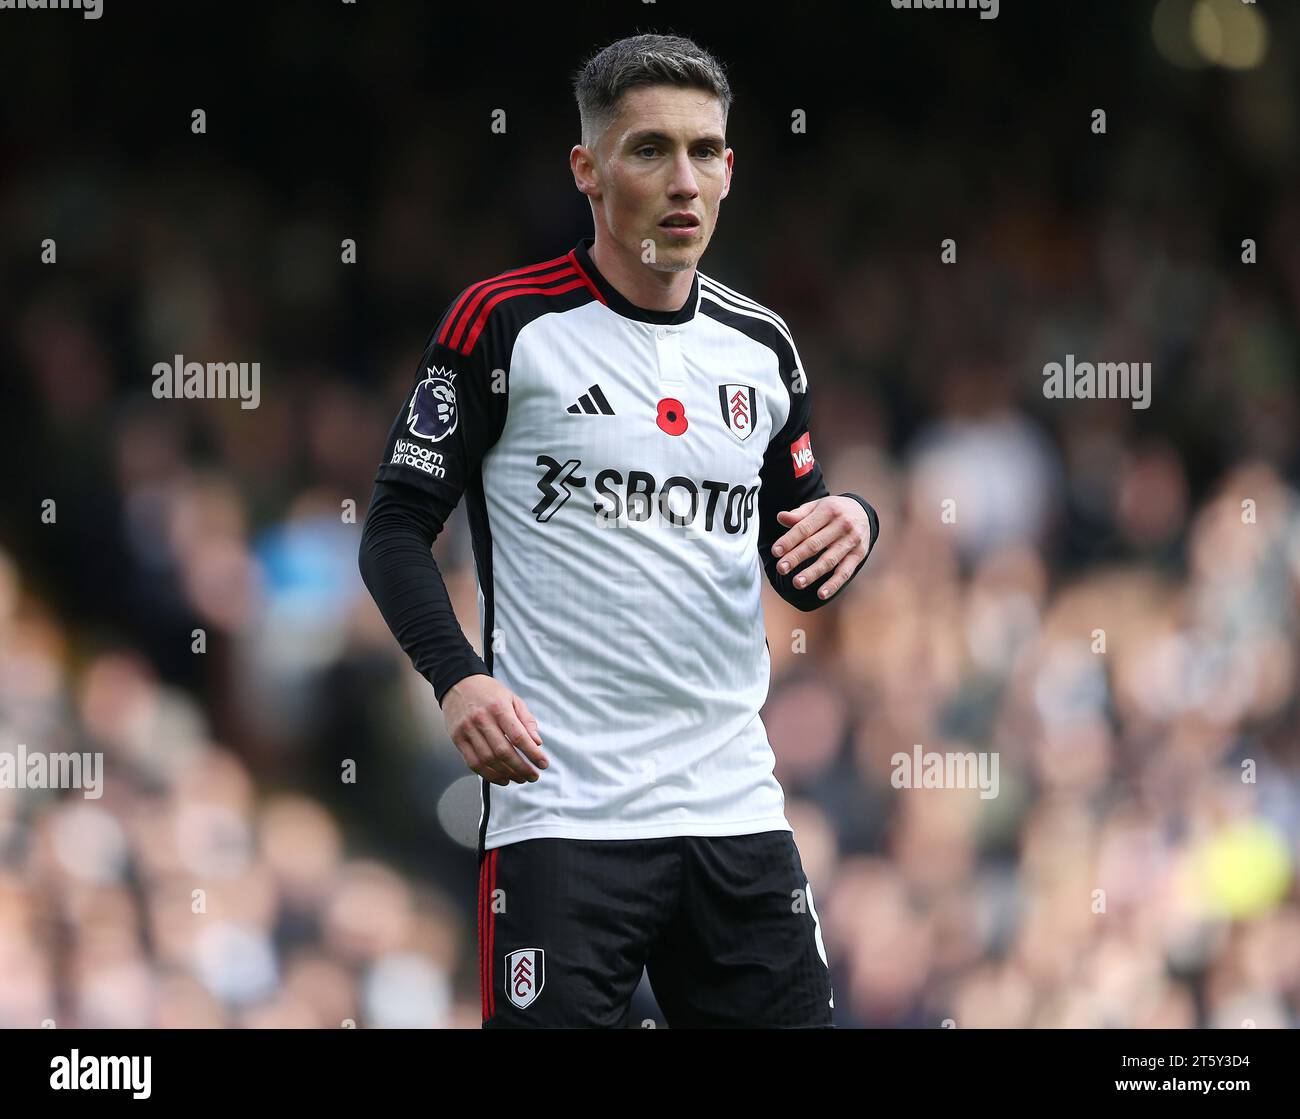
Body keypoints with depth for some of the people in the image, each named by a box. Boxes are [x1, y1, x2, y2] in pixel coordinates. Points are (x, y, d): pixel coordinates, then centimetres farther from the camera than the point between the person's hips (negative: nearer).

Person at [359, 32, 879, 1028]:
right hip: (563, 814, -5)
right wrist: (458, 677, -19)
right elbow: (398, 526, -3)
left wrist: (851, 525, -3)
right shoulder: (504, 322, -3)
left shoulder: (761, 346, 12)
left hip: (736, 812, 5)